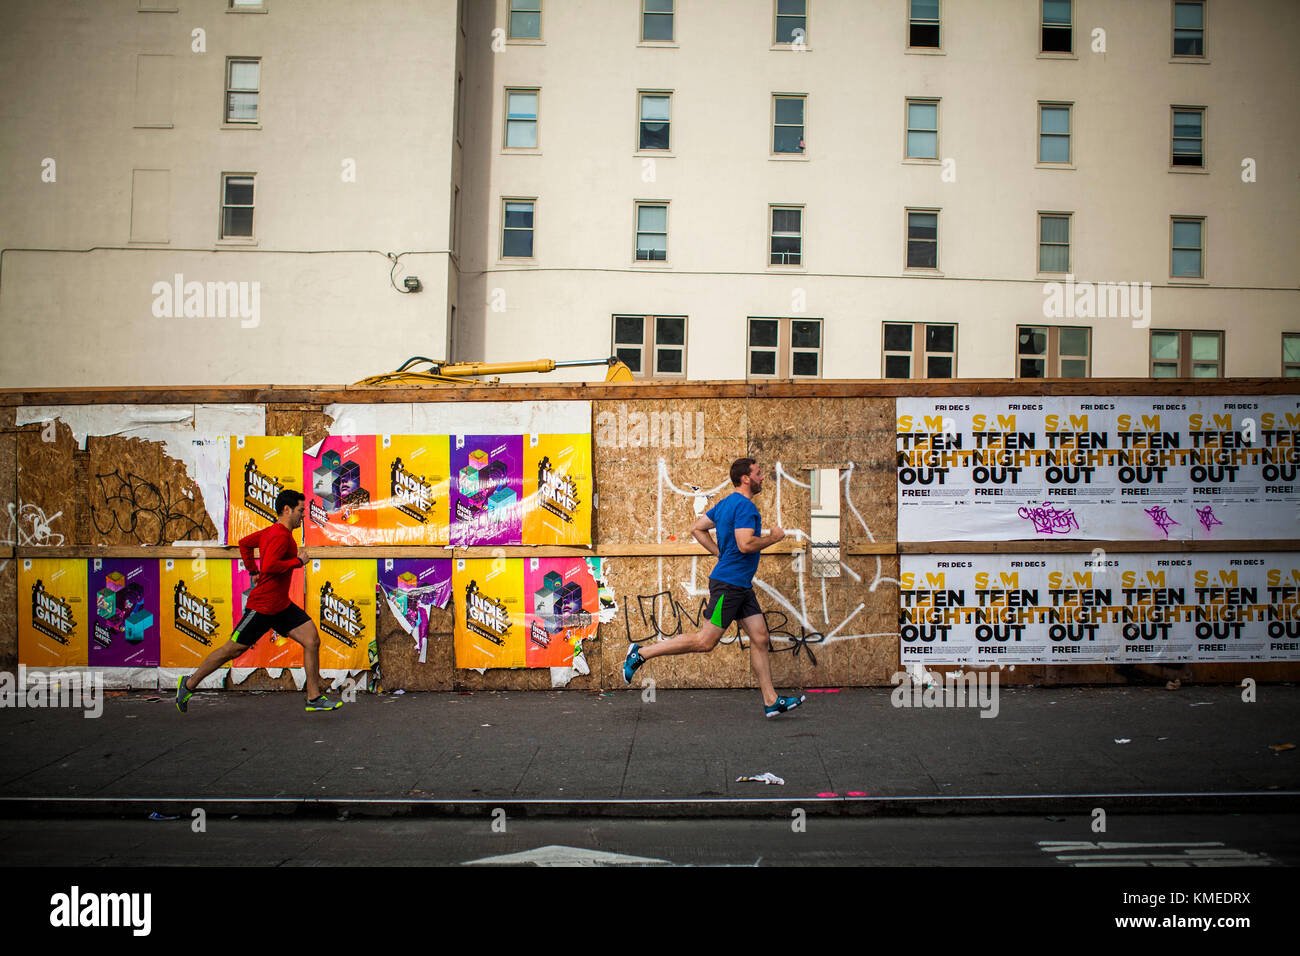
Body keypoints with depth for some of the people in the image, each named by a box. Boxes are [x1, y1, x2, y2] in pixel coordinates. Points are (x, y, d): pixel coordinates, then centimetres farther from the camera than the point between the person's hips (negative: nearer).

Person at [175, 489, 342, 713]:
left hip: (282, 606, 10)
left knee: (312, 640, -2)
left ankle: (314, 698, 0)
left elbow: (244, 543, 24)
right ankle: (189, 684, 22)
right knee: (233, 649, 3)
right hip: (262, 606, -10)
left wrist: (253, 571, 23)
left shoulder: (272, 531, 12)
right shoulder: (280, 536, -19)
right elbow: (269, 566, -32)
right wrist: (297, 562, -21)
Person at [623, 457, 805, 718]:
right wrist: (774, 537, -10)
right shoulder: (744, 506, -15)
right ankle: (641, 653, 0)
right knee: (705, 642, -7)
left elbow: (697, 528, 19)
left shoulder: (726, 503, 15)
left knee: (761, 640, 8)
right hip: (728, 584, -11)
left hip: (741, 586, 11)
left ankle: (771, 701, 11)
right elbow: (746, 545, -26)